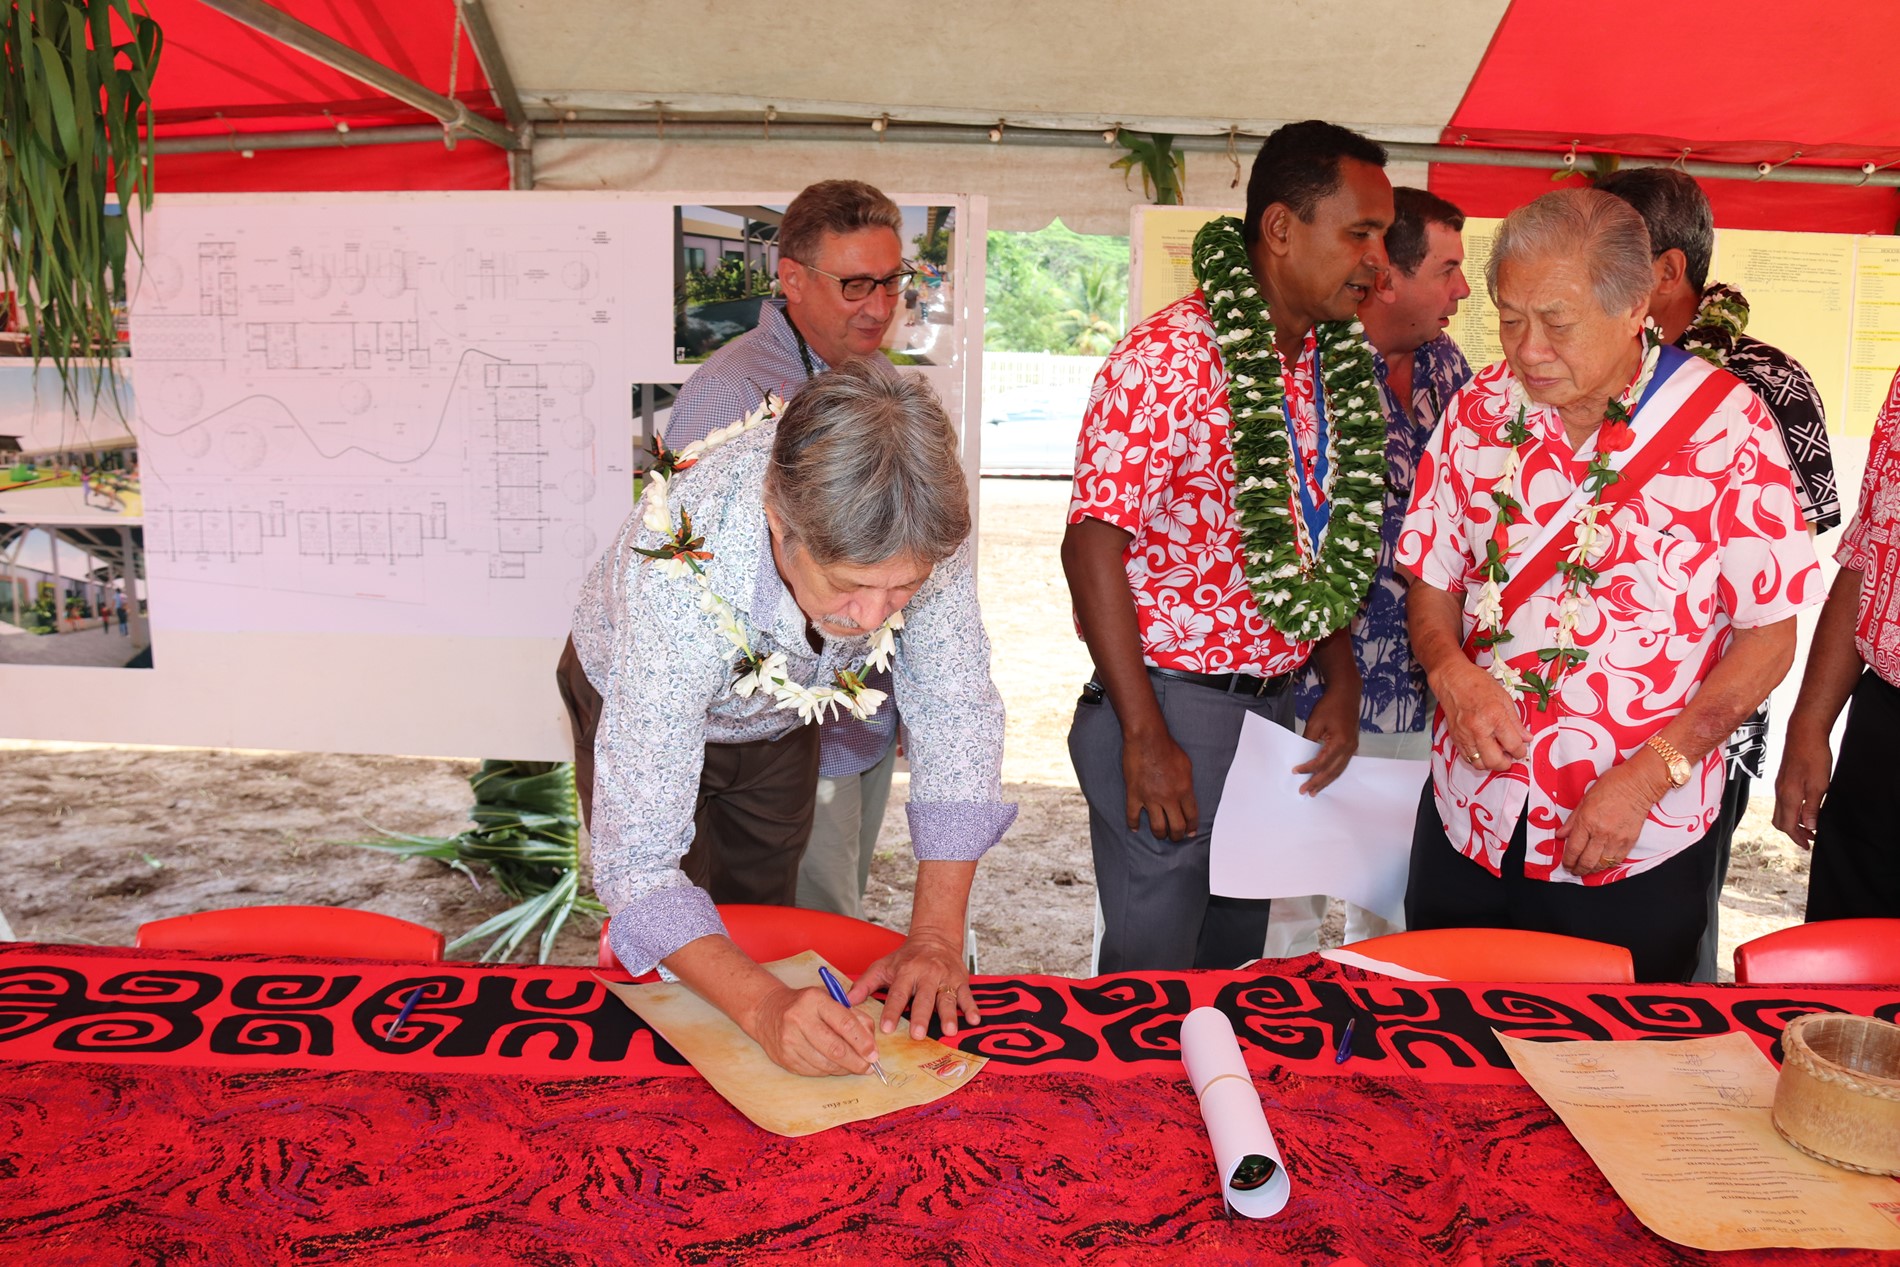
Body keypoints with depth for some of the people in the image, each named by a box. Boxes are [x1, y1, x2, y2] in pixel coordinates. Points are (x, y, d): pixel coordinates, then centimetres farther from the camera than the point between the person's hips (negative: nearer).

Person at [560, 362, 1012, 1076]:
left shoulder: (917, 525, -36)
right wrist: (763, 1006, -58)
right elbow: (638, 863, -44)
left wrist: (937, 938, -30)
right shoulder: (677, 573, -46)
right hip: (637, 702, -3)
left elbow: (954, 710, -24)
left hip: (778, 722, 3)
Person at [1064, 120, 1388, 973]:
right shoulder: (1169, 359, -15)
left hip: (1274, 707, 7)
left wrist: (1341, 679, 4)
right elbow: (1093, 545, -19)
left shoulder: (1335, 367, 9)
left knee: (1238, 960, 18)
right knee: (1153, 975, 4)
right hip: (1168, 708, -7)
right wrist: (1144, 736, -20)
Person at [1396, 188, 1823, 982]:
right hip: (1468, 825, 3)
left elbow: (1769, 635, -7)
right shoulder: (1479, 412, 0)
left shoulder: (1725, 427, -10)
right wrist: (1452, 672, -14)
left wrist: (1651, 773, -16)